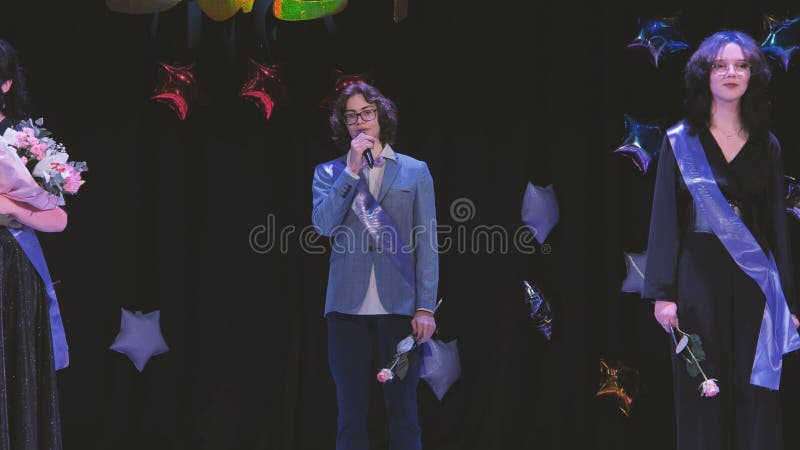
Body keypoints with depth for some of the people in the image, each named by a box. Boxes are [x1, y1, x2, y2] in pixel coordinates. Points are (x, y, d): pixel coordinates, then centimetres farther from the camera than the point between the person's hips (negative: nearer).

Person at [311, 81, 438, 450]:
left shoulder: (415, 171, 8)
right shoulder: (329, 173, 10)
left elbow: (426, 243, 3)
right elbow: (323, 225, -7)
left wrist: (425, 308, -5)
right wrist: (352, 170, -10)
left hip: (400, 306, -1)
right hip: (348, 306, 1)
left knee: (403, 412, 2)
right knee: (351, 413, 4)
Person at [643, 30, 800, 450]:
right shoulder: (680, 142, 2)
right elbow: (665, 219, -2)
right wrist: (663, 293, -10)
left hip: (754, 281, 2)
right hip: (698, 277, -2)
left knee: (755, 394, 1)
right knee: (701, 394, 0)